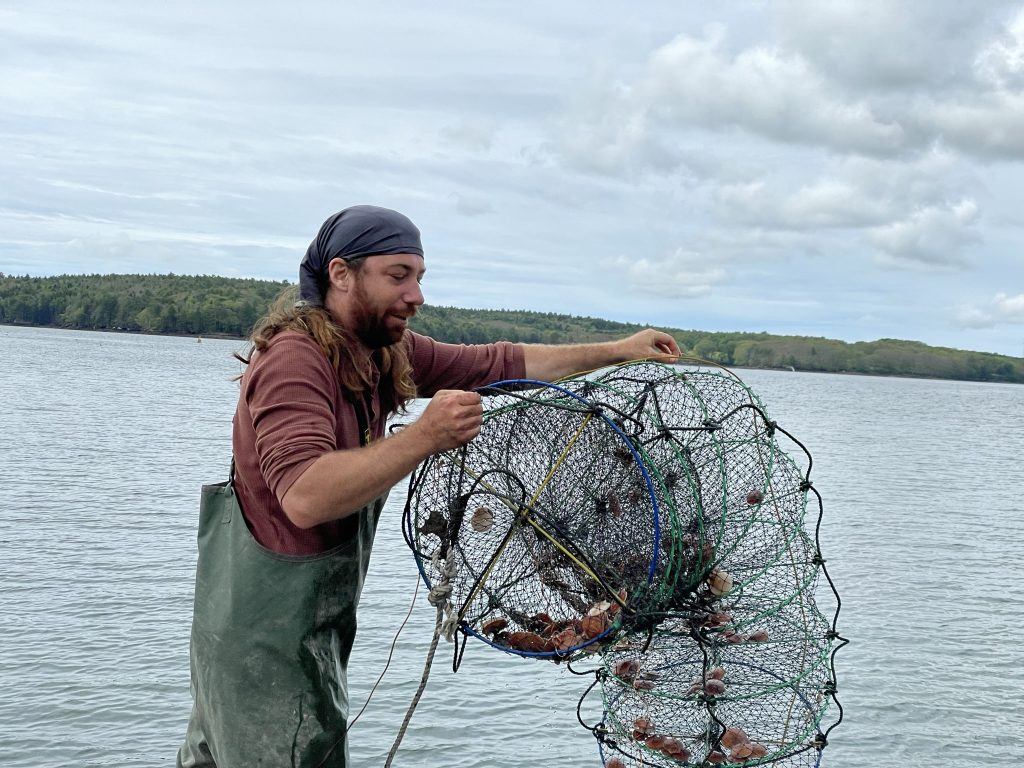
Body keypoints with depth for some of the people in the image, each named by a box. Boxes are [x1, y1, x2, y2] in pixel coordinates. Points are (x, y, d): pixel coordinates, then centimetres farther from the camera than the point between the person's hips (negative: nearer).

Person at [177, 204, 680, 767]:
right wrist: (426, 437, -38)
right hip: (265, 628, -9)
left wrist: (617, 352, 8)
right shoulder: (293, 360, -23)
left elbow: (502, 363, 9)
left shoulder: (388, 351, 4)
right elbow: (306, 497, -36)